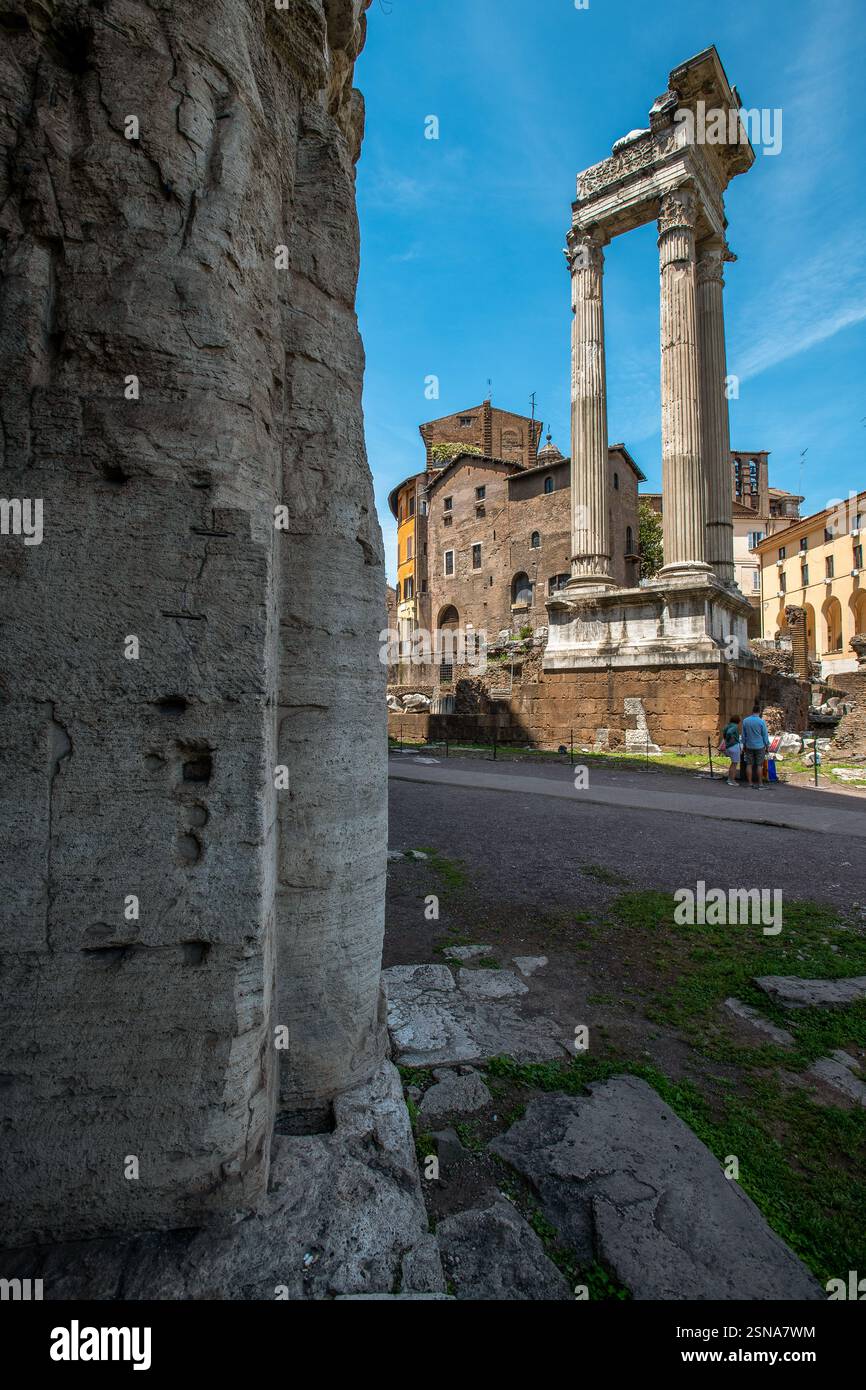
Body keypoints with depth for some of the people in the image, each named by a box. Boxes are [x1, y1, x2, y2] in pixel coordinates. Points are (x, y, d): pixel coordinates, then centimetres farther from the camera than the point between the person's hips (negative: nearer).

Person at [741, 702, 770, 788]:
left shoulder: (745, 721, 0)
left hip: (749, 746, 2)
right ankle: (759, 782, 8)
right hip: (759, 746, -2)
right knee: (759, 765, 4)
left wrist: (744, 745, 16)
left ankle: (750, 782, 7)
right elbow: (765, 735, -5)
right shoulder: (761, 721, -11)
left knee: (749, 765, 6)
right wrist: (767, 747, 4)